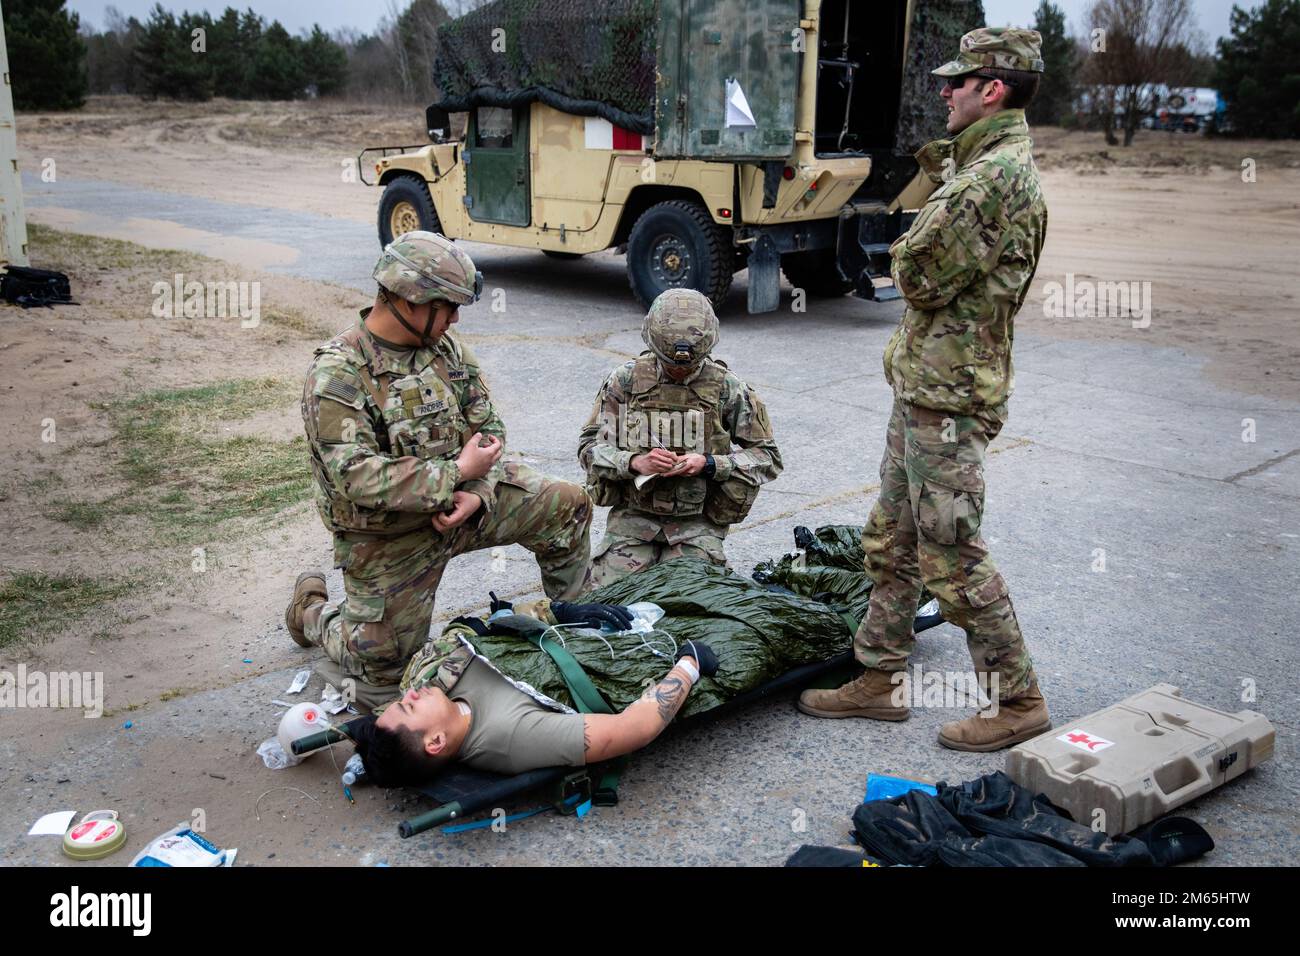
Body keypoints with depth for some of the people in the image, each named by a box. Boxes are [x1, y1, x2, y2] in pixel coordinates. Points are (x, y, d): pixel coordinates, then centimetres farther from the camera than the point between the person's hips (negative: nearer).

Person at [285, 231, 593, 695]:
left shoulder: (446, 346, -3)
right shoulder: (335, 376, -23)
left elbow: (488, 427, 1)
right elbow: (359, 478, -31)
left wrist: (477, 493, -18)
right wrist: (459, 473, -27)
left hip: (460, 498, 5)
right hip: (388, 537, -5)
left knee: (567, 505, -7)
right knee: (385, 665, 5)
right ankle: (311, 611, 35)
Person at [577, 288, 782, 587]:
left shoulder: (727, 388, -5)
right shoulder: (626, 380, -3)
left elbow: (767, 457, -1)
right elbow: (590, 445, 0)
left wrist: (709, 464, -17)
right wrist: (634, 462, -20)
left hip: (698, 521, -1)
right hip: (634, 514, 1)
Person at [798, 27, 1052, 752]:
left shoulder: (997, 173, -18)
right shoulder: (994, 165, 16)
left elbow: (919, 274, -21)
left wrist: (910, 257, 0)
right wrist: (942, 174, 8)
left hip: (949, 398, -11)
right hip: (924, 387, 11)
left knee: (951, 557, -3)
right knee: (892, 542, 16)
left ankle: (1020, 701, 11)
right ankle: (880, 680, 27)